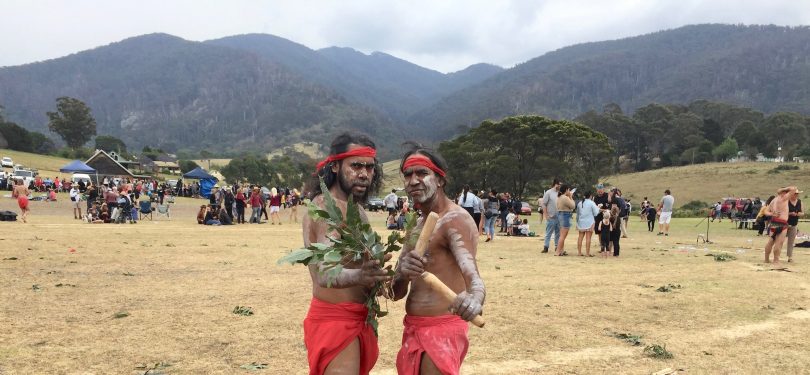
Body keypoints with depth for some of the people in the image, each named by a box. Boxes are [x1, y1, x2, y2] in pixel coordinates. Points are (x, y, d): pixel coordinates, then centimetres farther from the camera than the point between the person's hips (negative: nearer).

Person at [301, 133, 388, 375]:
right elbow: (324, 273, -35)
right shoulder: (324, 207, -20)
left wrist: (374, 276, 2)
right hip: (335, 319, -9)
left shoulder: (357, 209, 10)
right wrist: (357, 277, -55)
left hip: (357, 318, 10)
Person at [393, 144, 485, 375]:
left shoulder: (455, 219, -14)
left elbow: (470, 271, -32)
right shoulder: (417, 226, 12)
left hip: (441, 330, -9)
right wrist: (402, 274, -17)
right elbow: (396, 292, 7)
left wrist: (475, 297, -55)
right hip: (413, 330, 9)